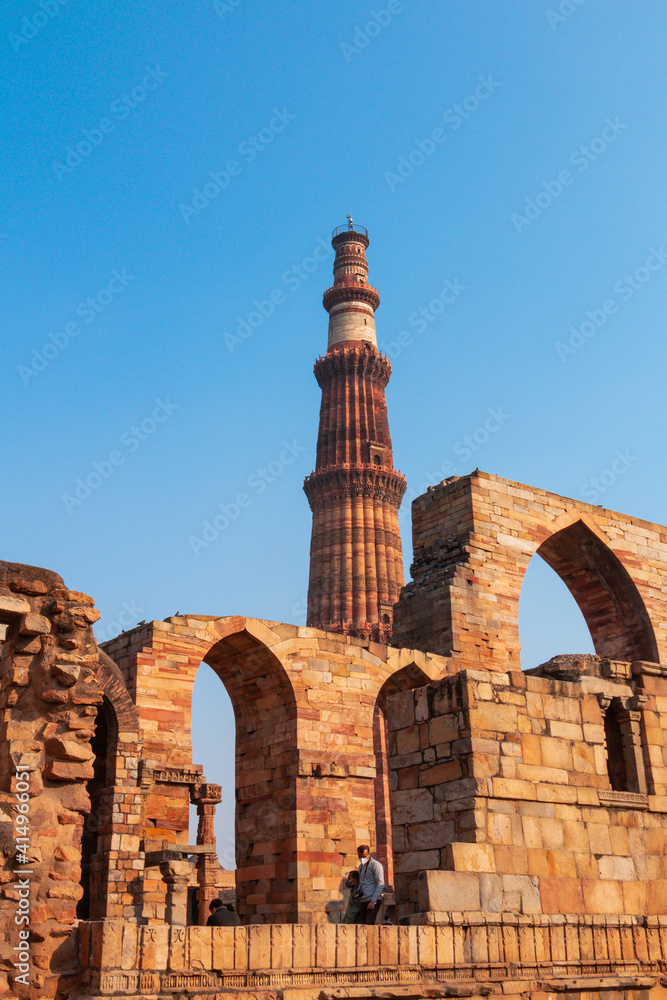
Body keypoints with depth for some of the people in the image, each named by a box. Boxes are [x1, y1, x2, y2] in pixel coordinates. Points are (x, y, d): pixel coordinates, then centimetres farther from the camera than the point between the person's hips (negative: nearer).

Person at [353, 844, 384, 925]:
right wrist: (358, 891, 6)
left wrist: (373, 901, -18)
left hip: (373, 901, -8)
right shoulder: (361, 866, 19)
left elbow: (380, 885, -12)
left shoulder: (376, 865, -6)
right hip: (363, 901, 8)